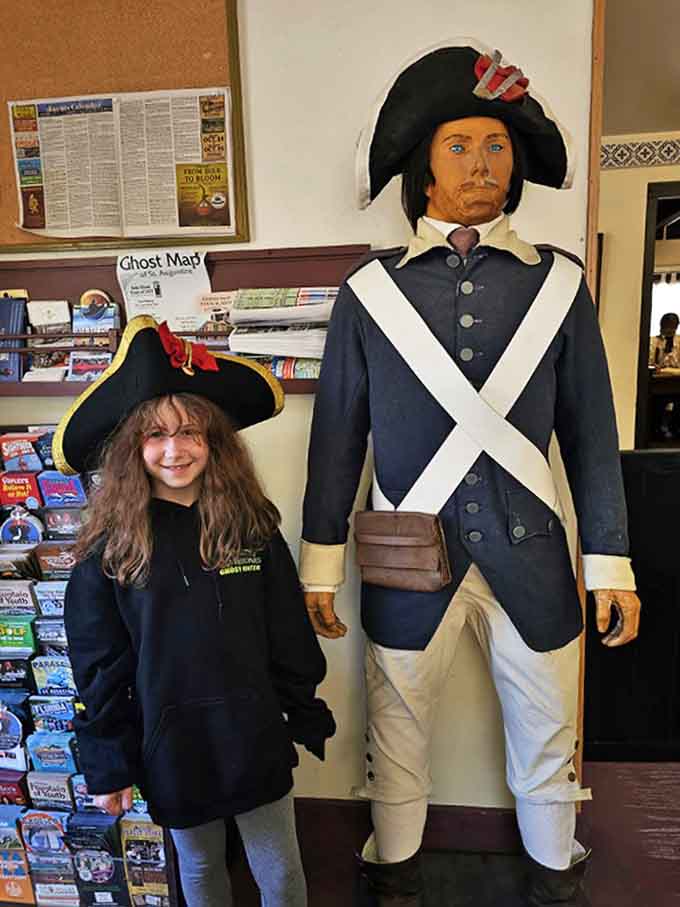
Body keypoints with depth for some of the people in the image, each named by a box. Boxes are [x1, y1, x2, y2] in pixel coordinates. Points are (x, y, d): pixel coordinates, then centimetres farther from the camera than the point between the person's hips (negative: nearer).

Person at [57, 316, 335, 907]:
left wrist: (307, 719, 2)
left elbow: (290, 637, -2)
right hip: (170, 748, 0)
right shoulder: (111, 547, -10)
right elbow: (99, 667, -5)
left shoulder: (251, 526, -8)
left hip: (256, 738, 1)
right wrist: (107, 766, -2)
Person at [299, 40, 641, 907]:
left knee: (546, 731, 20)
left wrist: (610, 562, 2)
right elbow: (336, 436, 0)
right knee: (398, 729, 17)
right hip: (410, 560, -1)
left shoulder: (557, 282, 0)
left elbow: (590, 433, 3)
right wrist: (320, 564, 2)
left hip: (530, 555, 2)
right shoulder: (370, 290, -2)